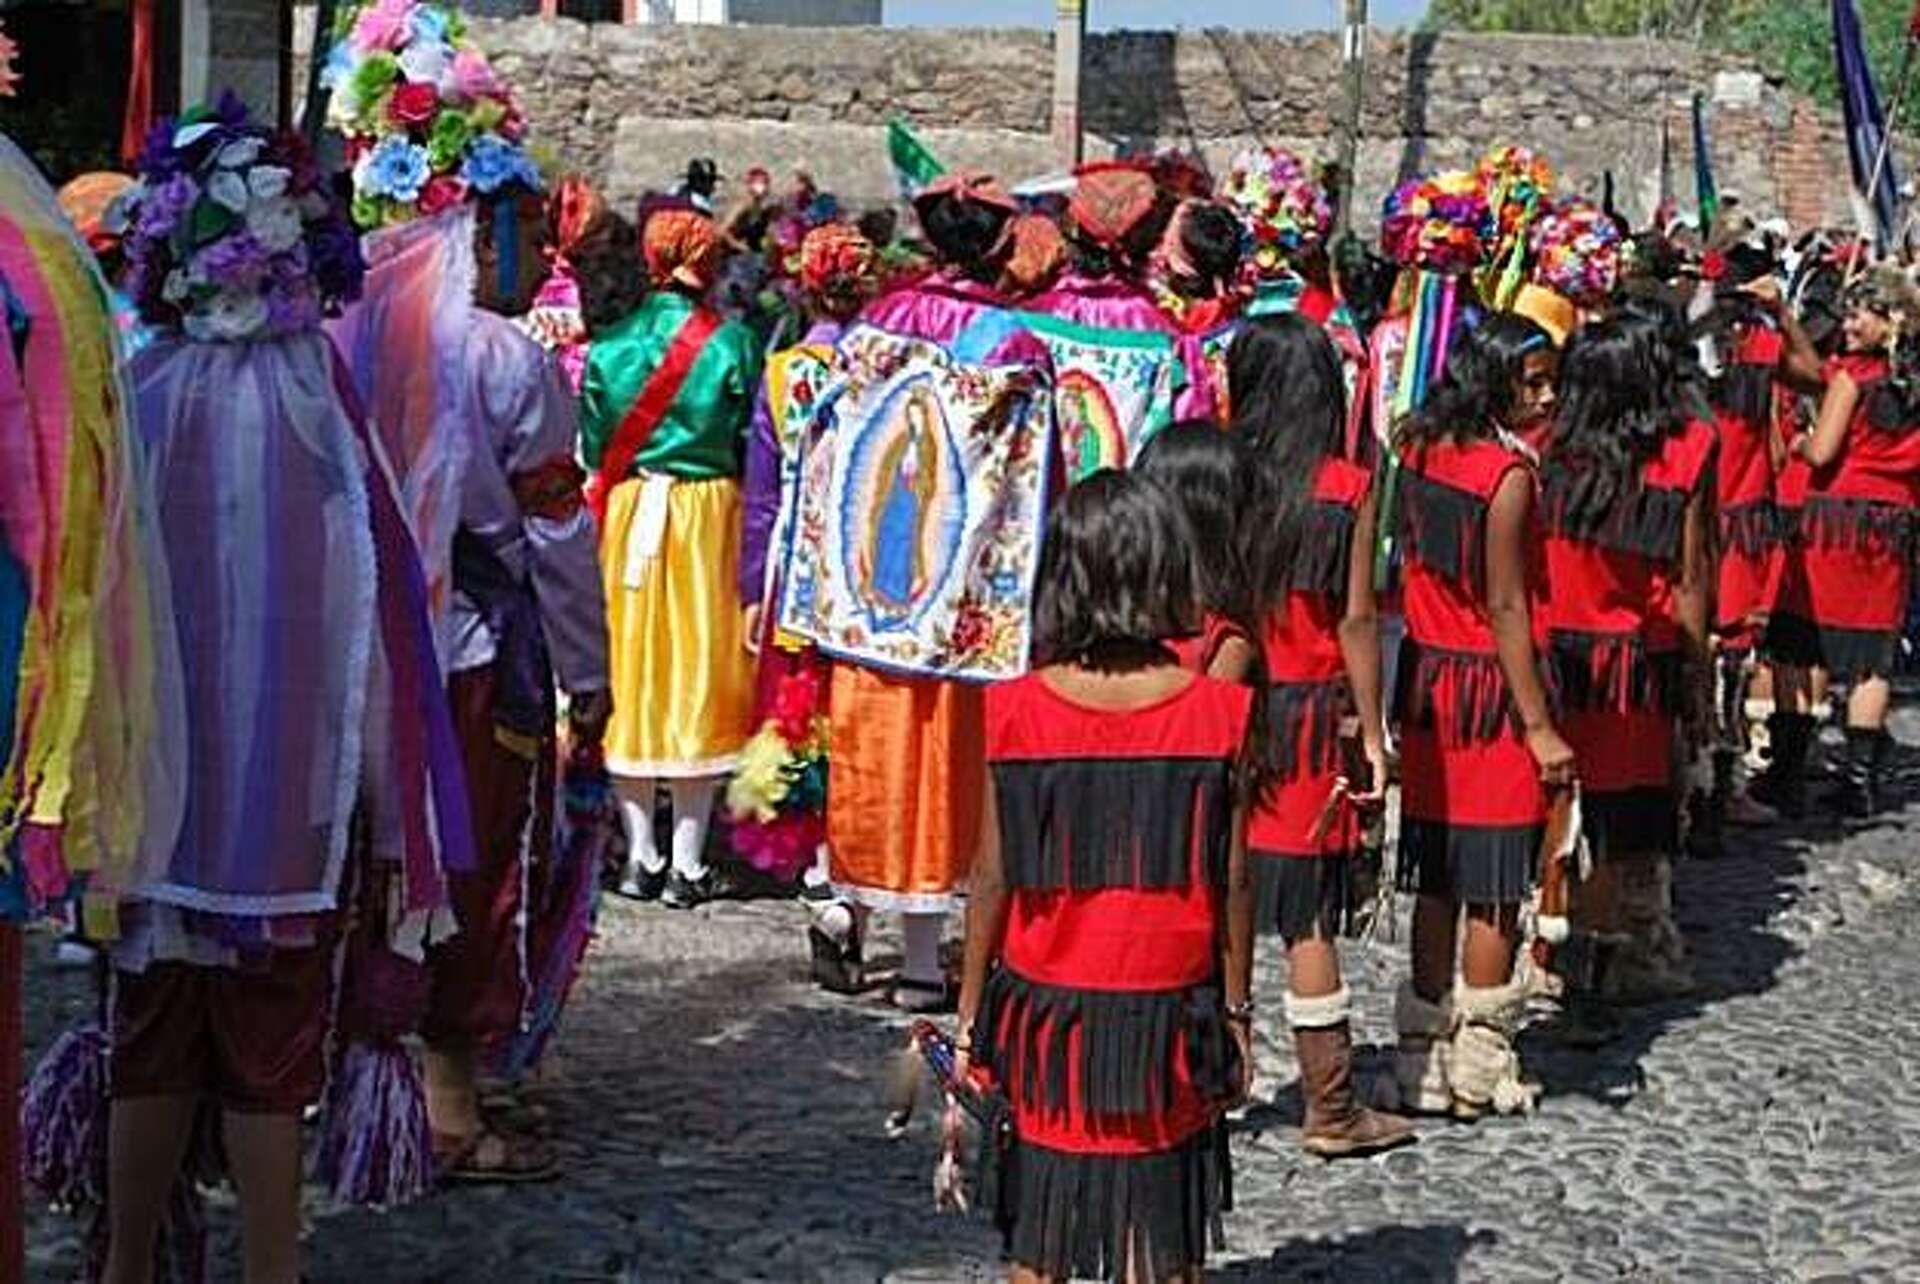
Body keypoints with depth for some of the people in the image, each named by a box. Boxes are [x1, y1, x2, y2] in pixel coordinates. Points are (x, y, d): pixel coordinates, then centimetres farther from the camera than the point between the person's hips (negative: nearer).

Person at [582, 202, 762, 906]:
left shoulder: (609, 343, 1)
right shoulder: (734, 342, -5)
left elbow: (592, 448, 5)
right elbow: (751, 446, -2)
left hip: (624, 513, 2)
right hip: (707, 511, -2)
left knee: (632, 671, 9)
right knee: (698, 672, 3)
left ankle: (640, 857, 13)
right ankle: (686, 864, 4)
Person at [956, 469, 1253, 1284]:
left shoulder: (1016, 712, -10)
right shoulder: (1219, 714, -10)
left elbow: (994, 877, -5)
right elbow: (1232, 883, -6)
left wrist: (970, 1014, 5)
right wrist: (1237, 1012, 6)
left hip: (1046, 1007, 0)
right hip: (1168, 1008, 0)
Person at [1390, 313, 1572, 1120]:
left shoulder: (1419, 449, 4)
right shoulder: (1509, 473, -17)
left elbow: (1413, 562, 8)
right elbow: (1506, 609, -18)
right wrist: (1539, 726, -14)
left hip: (1427, 674, 7)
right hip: (1490, 687, -7)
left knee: (1437, 882, 13)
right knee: (1495, 890, 3)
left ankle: (1424, 1065, 19)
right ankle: (1480, 1071, 10)